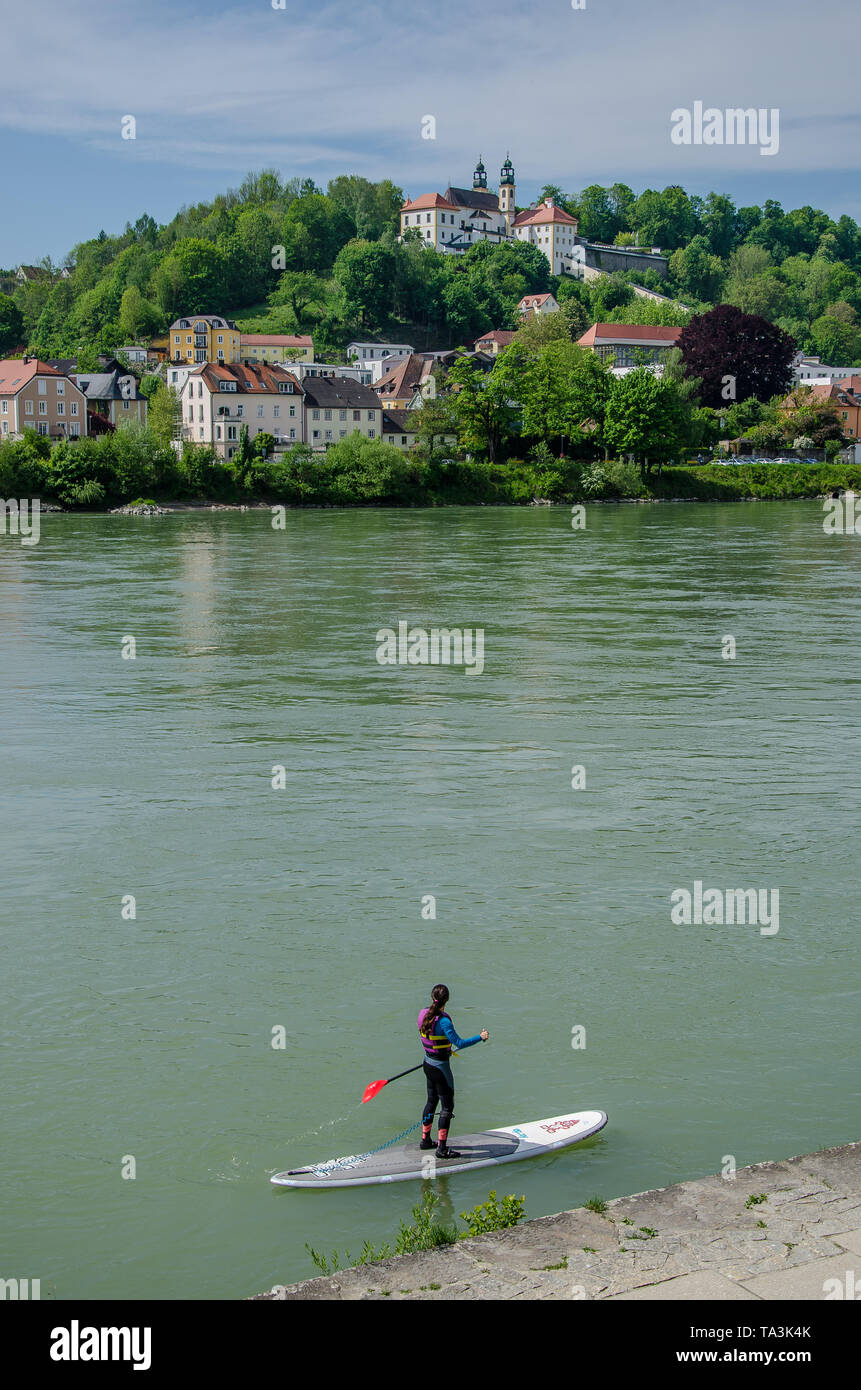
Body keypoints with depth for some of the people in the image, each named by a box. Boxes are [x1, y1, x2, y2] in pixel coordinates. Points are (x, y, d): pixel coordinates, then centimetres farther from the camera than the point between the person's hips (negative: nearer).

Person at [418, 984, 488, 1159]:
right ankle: (442, 1149, 4)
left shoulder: (423, 1014, -2)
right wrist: (480, 1037, -21)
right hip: (441, 1068, -8)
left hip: (428, 1064, 8)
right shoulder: (443, 1021, -27)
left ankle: (425, 1140, 34)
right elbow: (459, 1043, -28)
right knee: (447, 1106, 2)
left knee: (432, 1101, 23)